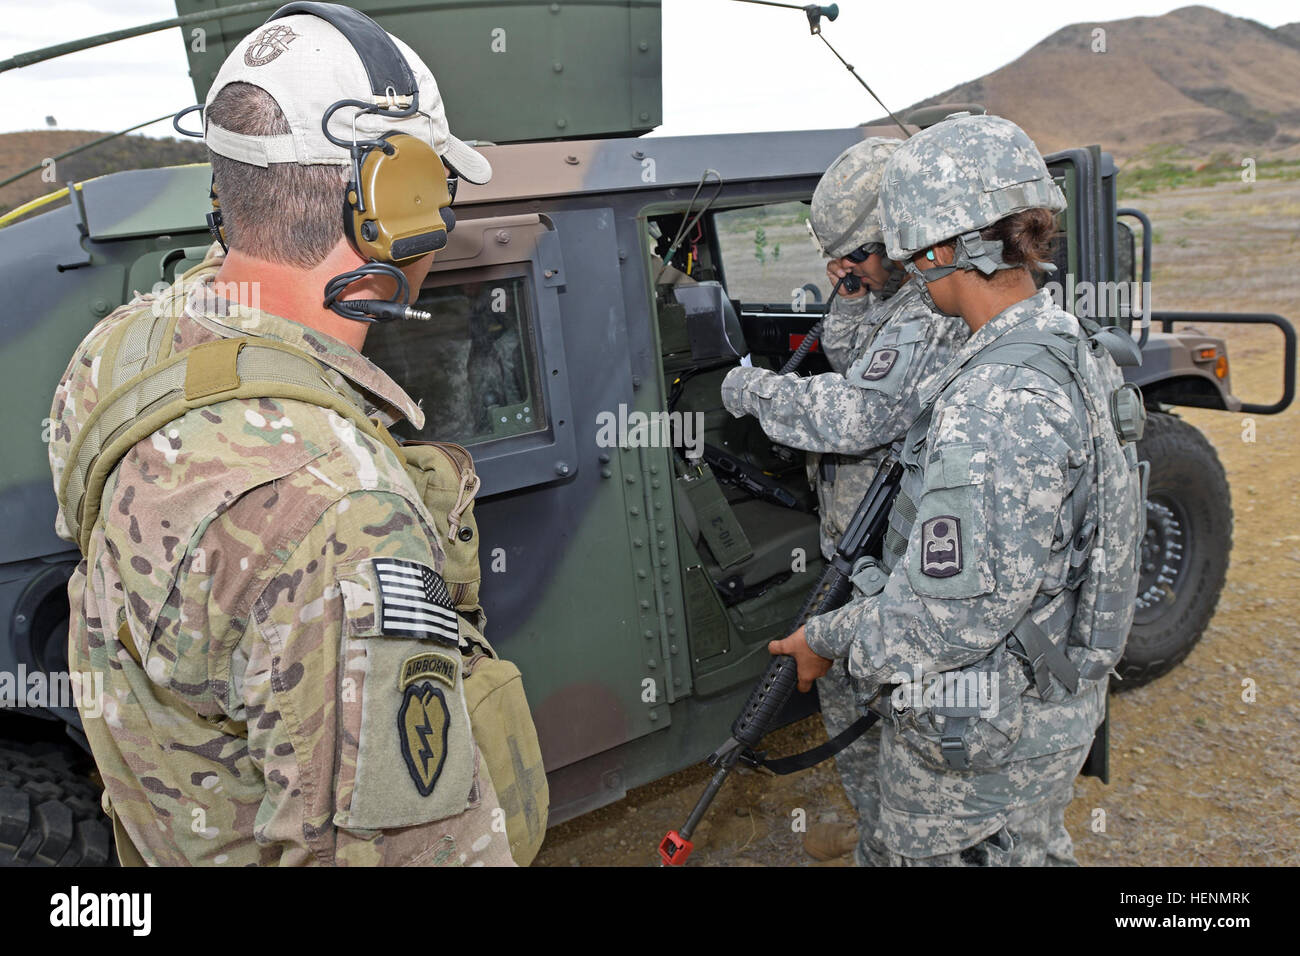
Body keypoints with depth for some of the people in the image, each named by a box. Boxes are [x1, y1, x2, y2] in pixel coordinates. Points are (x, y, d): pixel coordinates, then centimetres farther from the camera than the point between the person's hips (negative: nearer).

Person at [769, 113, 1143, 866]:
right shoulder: (1074, 352, 0)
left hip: (980, 746, -9)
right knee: (1034, 851, 28)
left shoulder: (996, 403, -32)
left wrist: (825, 641, -12)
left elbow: (951, 619, -29)